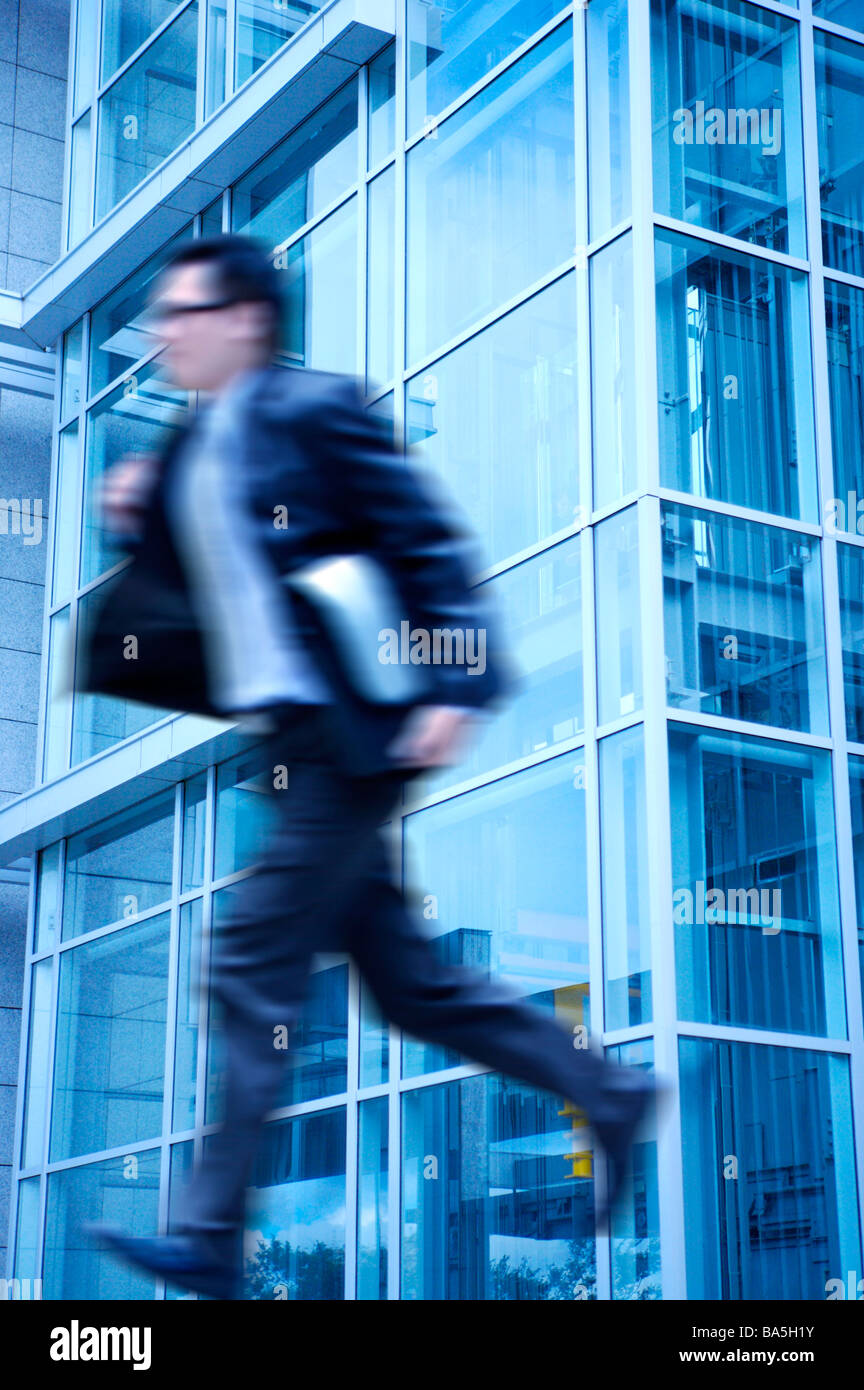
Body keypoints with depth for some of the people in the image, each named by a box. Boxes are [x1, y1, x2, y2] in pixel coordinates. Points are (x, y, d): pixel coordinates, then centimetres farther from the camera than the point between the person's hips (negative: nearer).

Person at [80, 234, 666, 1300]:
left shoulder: (313, 409, -8)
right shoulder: (191, 451, 16)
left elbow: (429, 541, -13)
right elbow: (206, 592, 21)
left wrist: (456, 687, -20)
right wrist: (136, 525, 5)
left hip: (350, 735, -9)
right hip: (293, 738, 9)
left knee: (252, 971, -8)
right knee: (407, 981, 12)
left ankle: (209, 1241, 0)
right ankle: (612, 1098, 24)